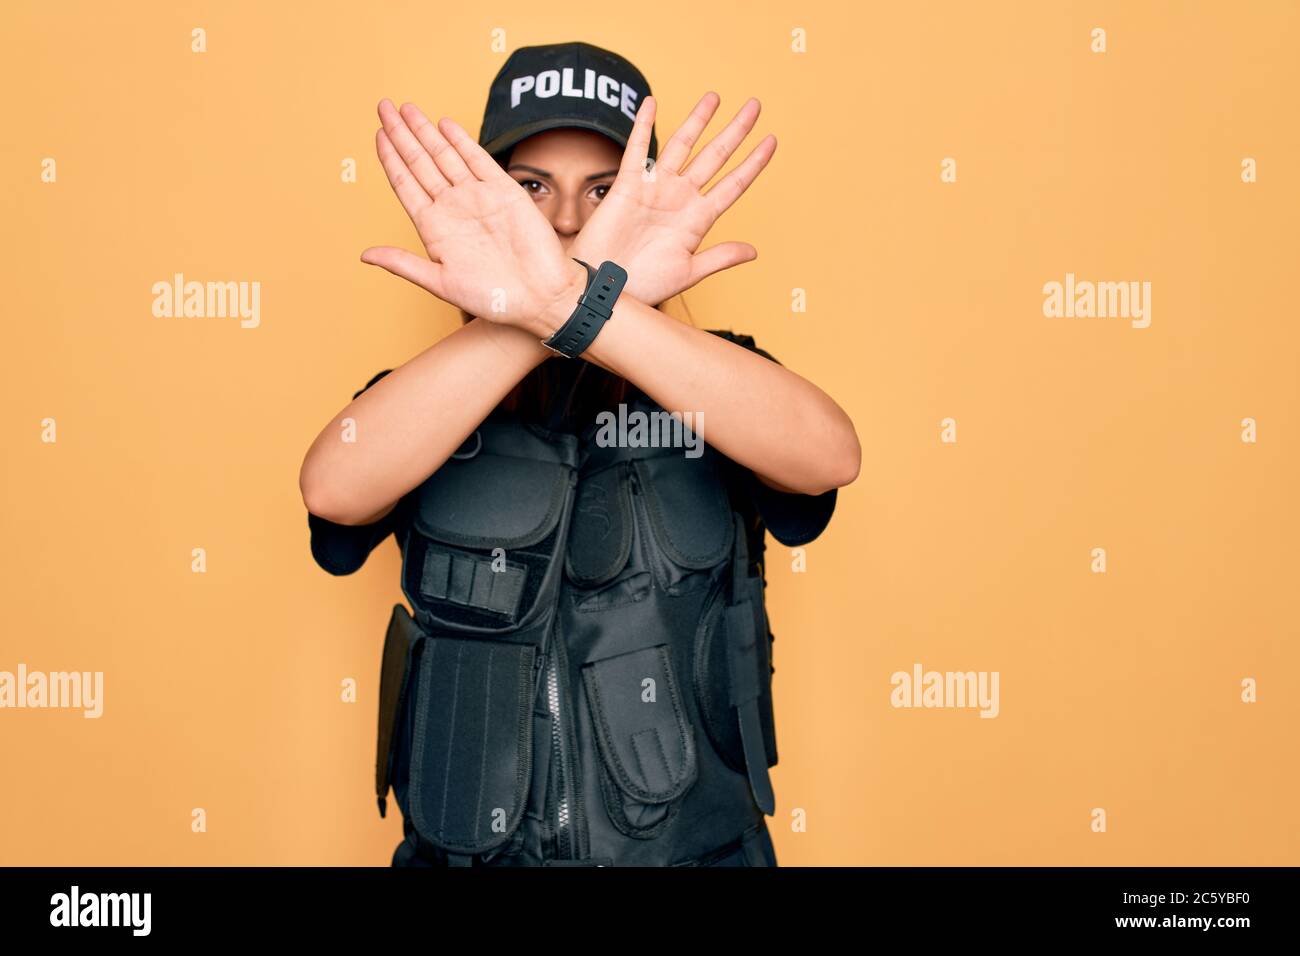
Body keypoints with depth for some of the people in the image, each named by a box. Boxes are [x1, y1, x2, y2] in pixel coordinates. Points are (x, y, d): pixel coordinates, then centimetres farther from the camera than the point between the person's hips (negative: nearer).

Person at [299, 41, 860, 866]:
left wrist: (572, 303, -34)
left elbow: (830, 456, -26)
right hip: (464, 848, 1)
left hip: (698, 844, 0)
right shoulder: (429, 401, -2)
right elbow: (335, 488, -24)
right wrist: (559, 300, -33)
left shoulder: (715, 385, -4)